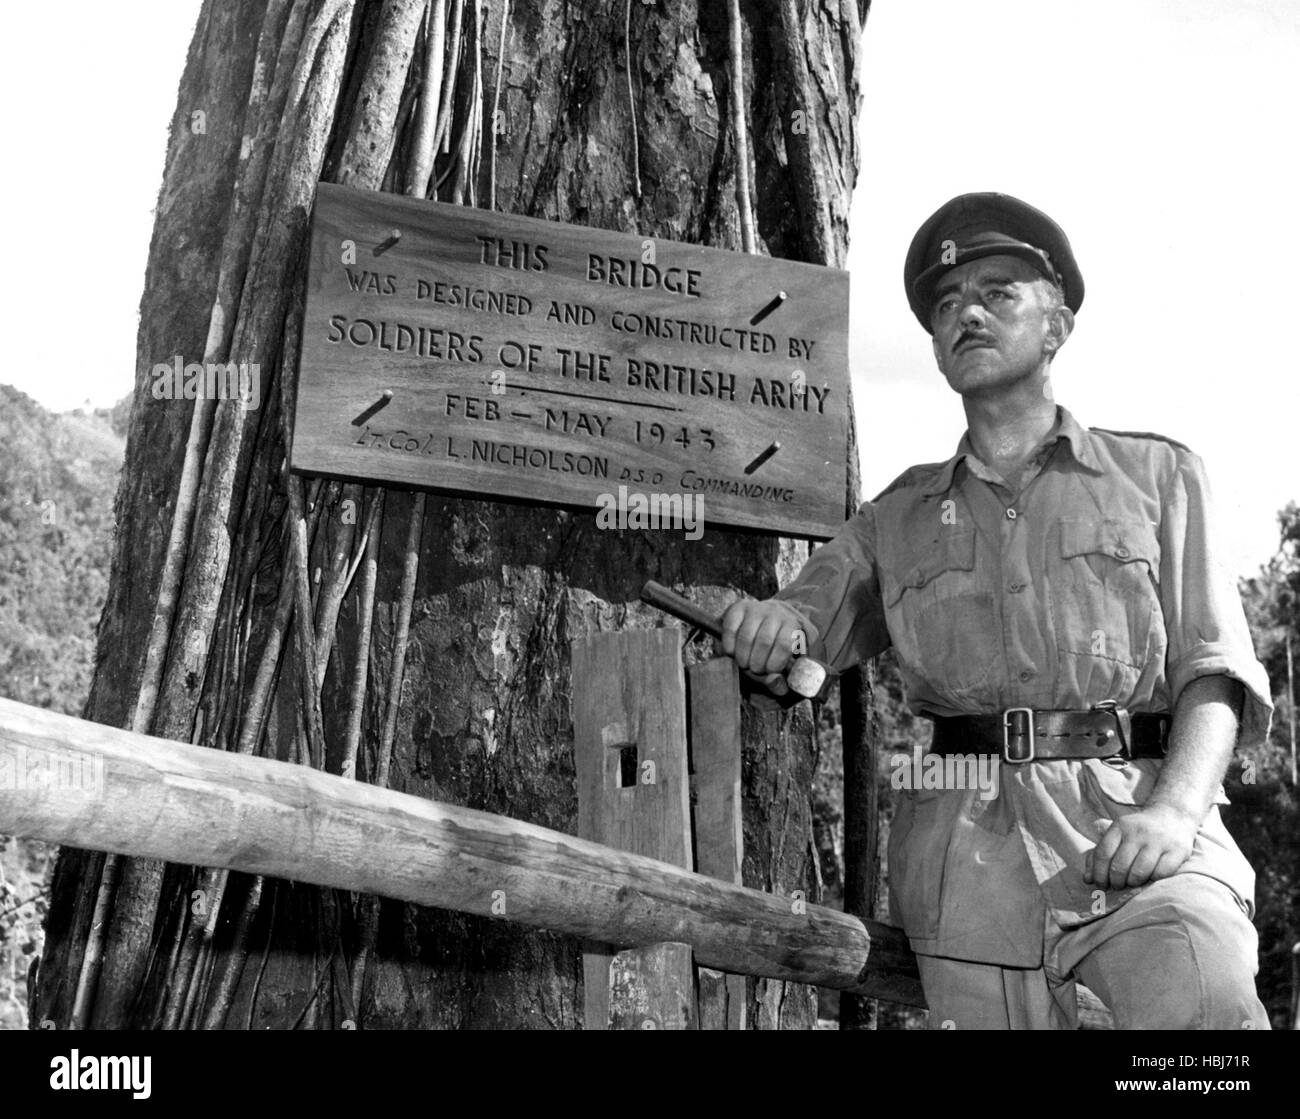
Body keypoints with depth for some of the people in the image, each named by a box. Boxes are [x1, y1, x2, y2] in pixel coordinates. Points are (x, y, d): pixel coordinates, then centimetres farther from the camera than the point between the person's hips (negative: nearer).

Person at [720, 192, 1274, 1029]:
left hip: (1127, 817, -2)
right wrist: (769, 623, -11)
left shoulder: (1156, 474, 15)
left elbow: (1213, 666, 7)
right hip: (971, 844, 2)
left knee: (1210, 1003, -29)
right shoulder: (899, 518, 21)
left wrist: (1175, 808, -13)